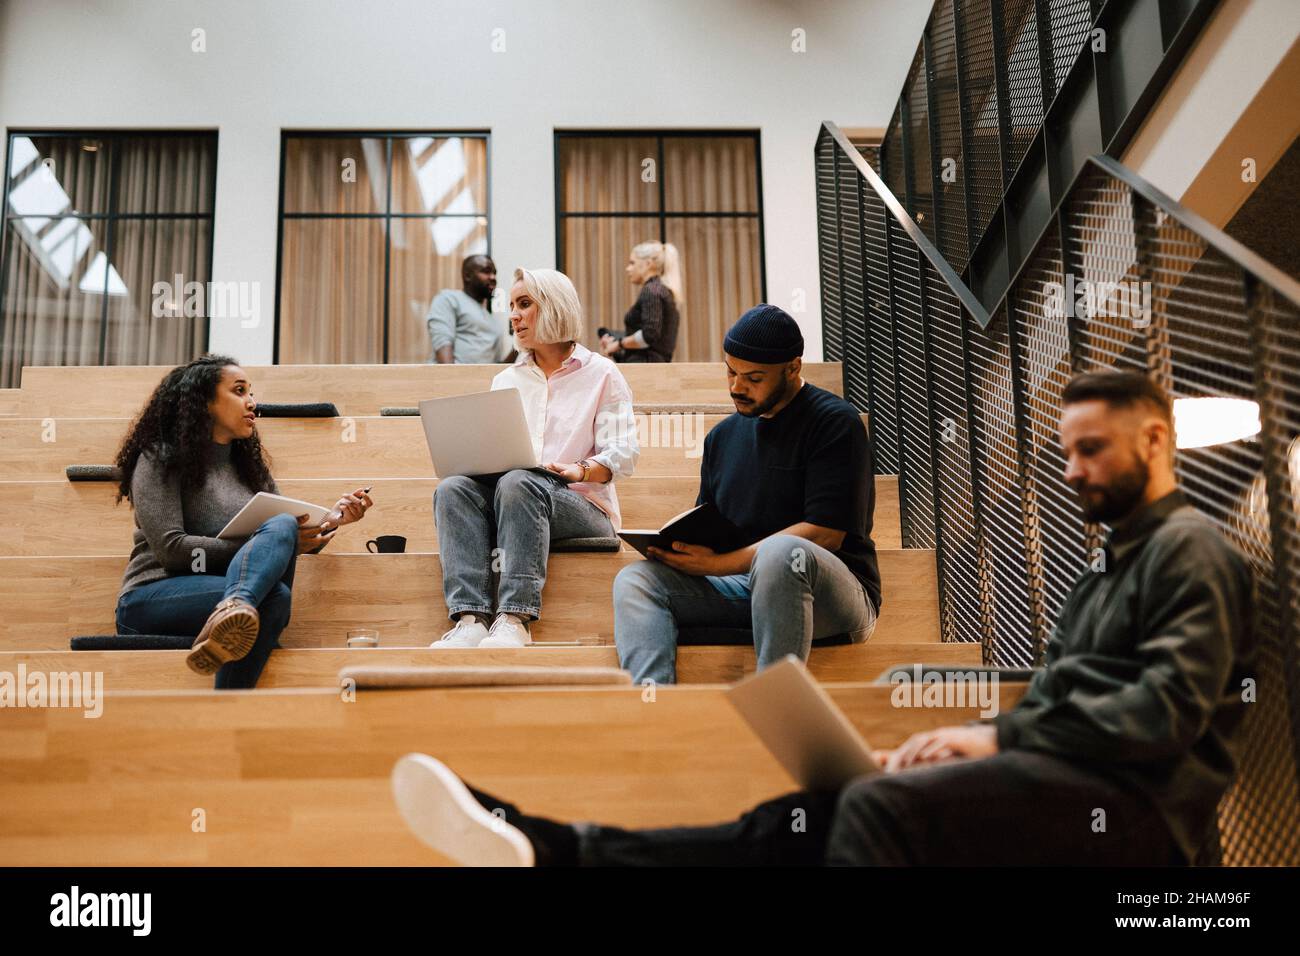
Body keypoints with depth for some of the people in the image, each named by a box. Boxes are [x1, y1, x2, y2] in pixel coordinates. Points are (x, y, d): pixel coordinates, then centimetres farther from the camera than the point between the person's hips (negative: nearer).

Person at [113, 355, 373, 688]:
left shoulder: (249, 467, 23)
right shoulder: (160, 459, 3)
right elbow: (171, 549, -11)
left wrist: (330, 520, -3)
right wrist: (264, 546, -16)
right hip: (150, 599, -5)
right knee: (274, 595, -34)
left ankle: (233, 610, -51)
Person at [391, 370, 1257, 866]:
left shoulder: (1190, 550, 0)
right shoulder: (1109, 566, 27)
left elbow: (1170, 709, -15)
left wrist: (998, 737, -18)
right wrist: (966, 739, 3)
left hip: (1132, 798, -8)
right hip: (1061, 775, 8)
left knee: (880, 808, -34)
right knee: (800, 820, -13)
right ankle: (543, 849, -25)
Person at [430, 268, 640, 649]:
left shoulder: (601, 373, 8)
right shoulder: (506, 380, 23)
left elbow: (623, 453, -1)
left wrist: (581, 471, -21)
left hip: (583, 505, -4)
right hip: (509, 503, 4)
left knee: (517, 483, -36)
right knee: (453, 488, -27)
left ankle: (513, 620, -43)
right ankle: (470, 619, -40)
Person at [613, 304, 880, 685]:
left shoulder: (835, 422, -4)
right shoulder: (723, 434, 18)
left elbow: (827, 533, -14)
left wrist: (718, 564, -15)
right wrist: (676, 547, -4)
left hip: (834, 593, -6)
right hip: (740, 589, 6)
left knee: (780, 552, -38)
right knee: (635, 578, -13)